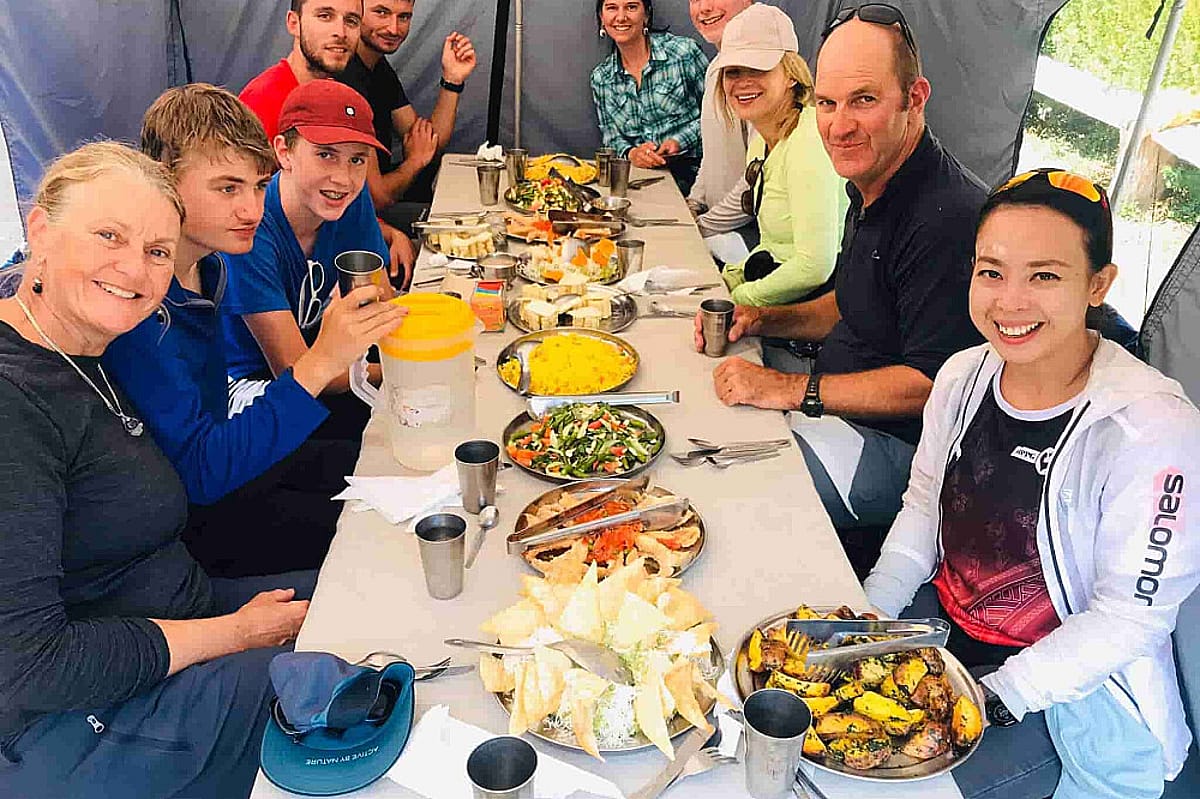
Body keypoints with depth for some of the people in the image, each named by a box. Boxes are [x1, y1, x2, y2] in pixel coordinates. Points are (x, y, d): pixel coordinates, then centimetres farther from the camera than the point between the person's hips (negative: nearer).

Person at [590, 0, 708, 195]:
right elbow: (611, 139, 12)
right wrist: (630, 153, -10)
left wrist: (679, 141, -12)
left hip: (689, 169, -3)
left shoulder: (684, 52, -2)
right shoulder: (600, 78, 10)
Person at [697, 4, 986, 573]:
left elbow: (932, 384, -27)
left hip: (900, 443, -10)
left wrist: (793, 390, -24)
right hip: (842, 411, 10)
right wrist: (764, 319, 5)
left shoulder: (950, 216, -26)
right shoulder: (870, 189, 7)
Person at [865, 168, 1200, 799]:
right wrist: (867, 616, -3)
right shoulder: (963, 376, -5)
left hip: (1071, 692, -5)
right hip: (943, 624, 6)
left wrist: (995, 698, -22)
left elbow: (1128, 617, -18)